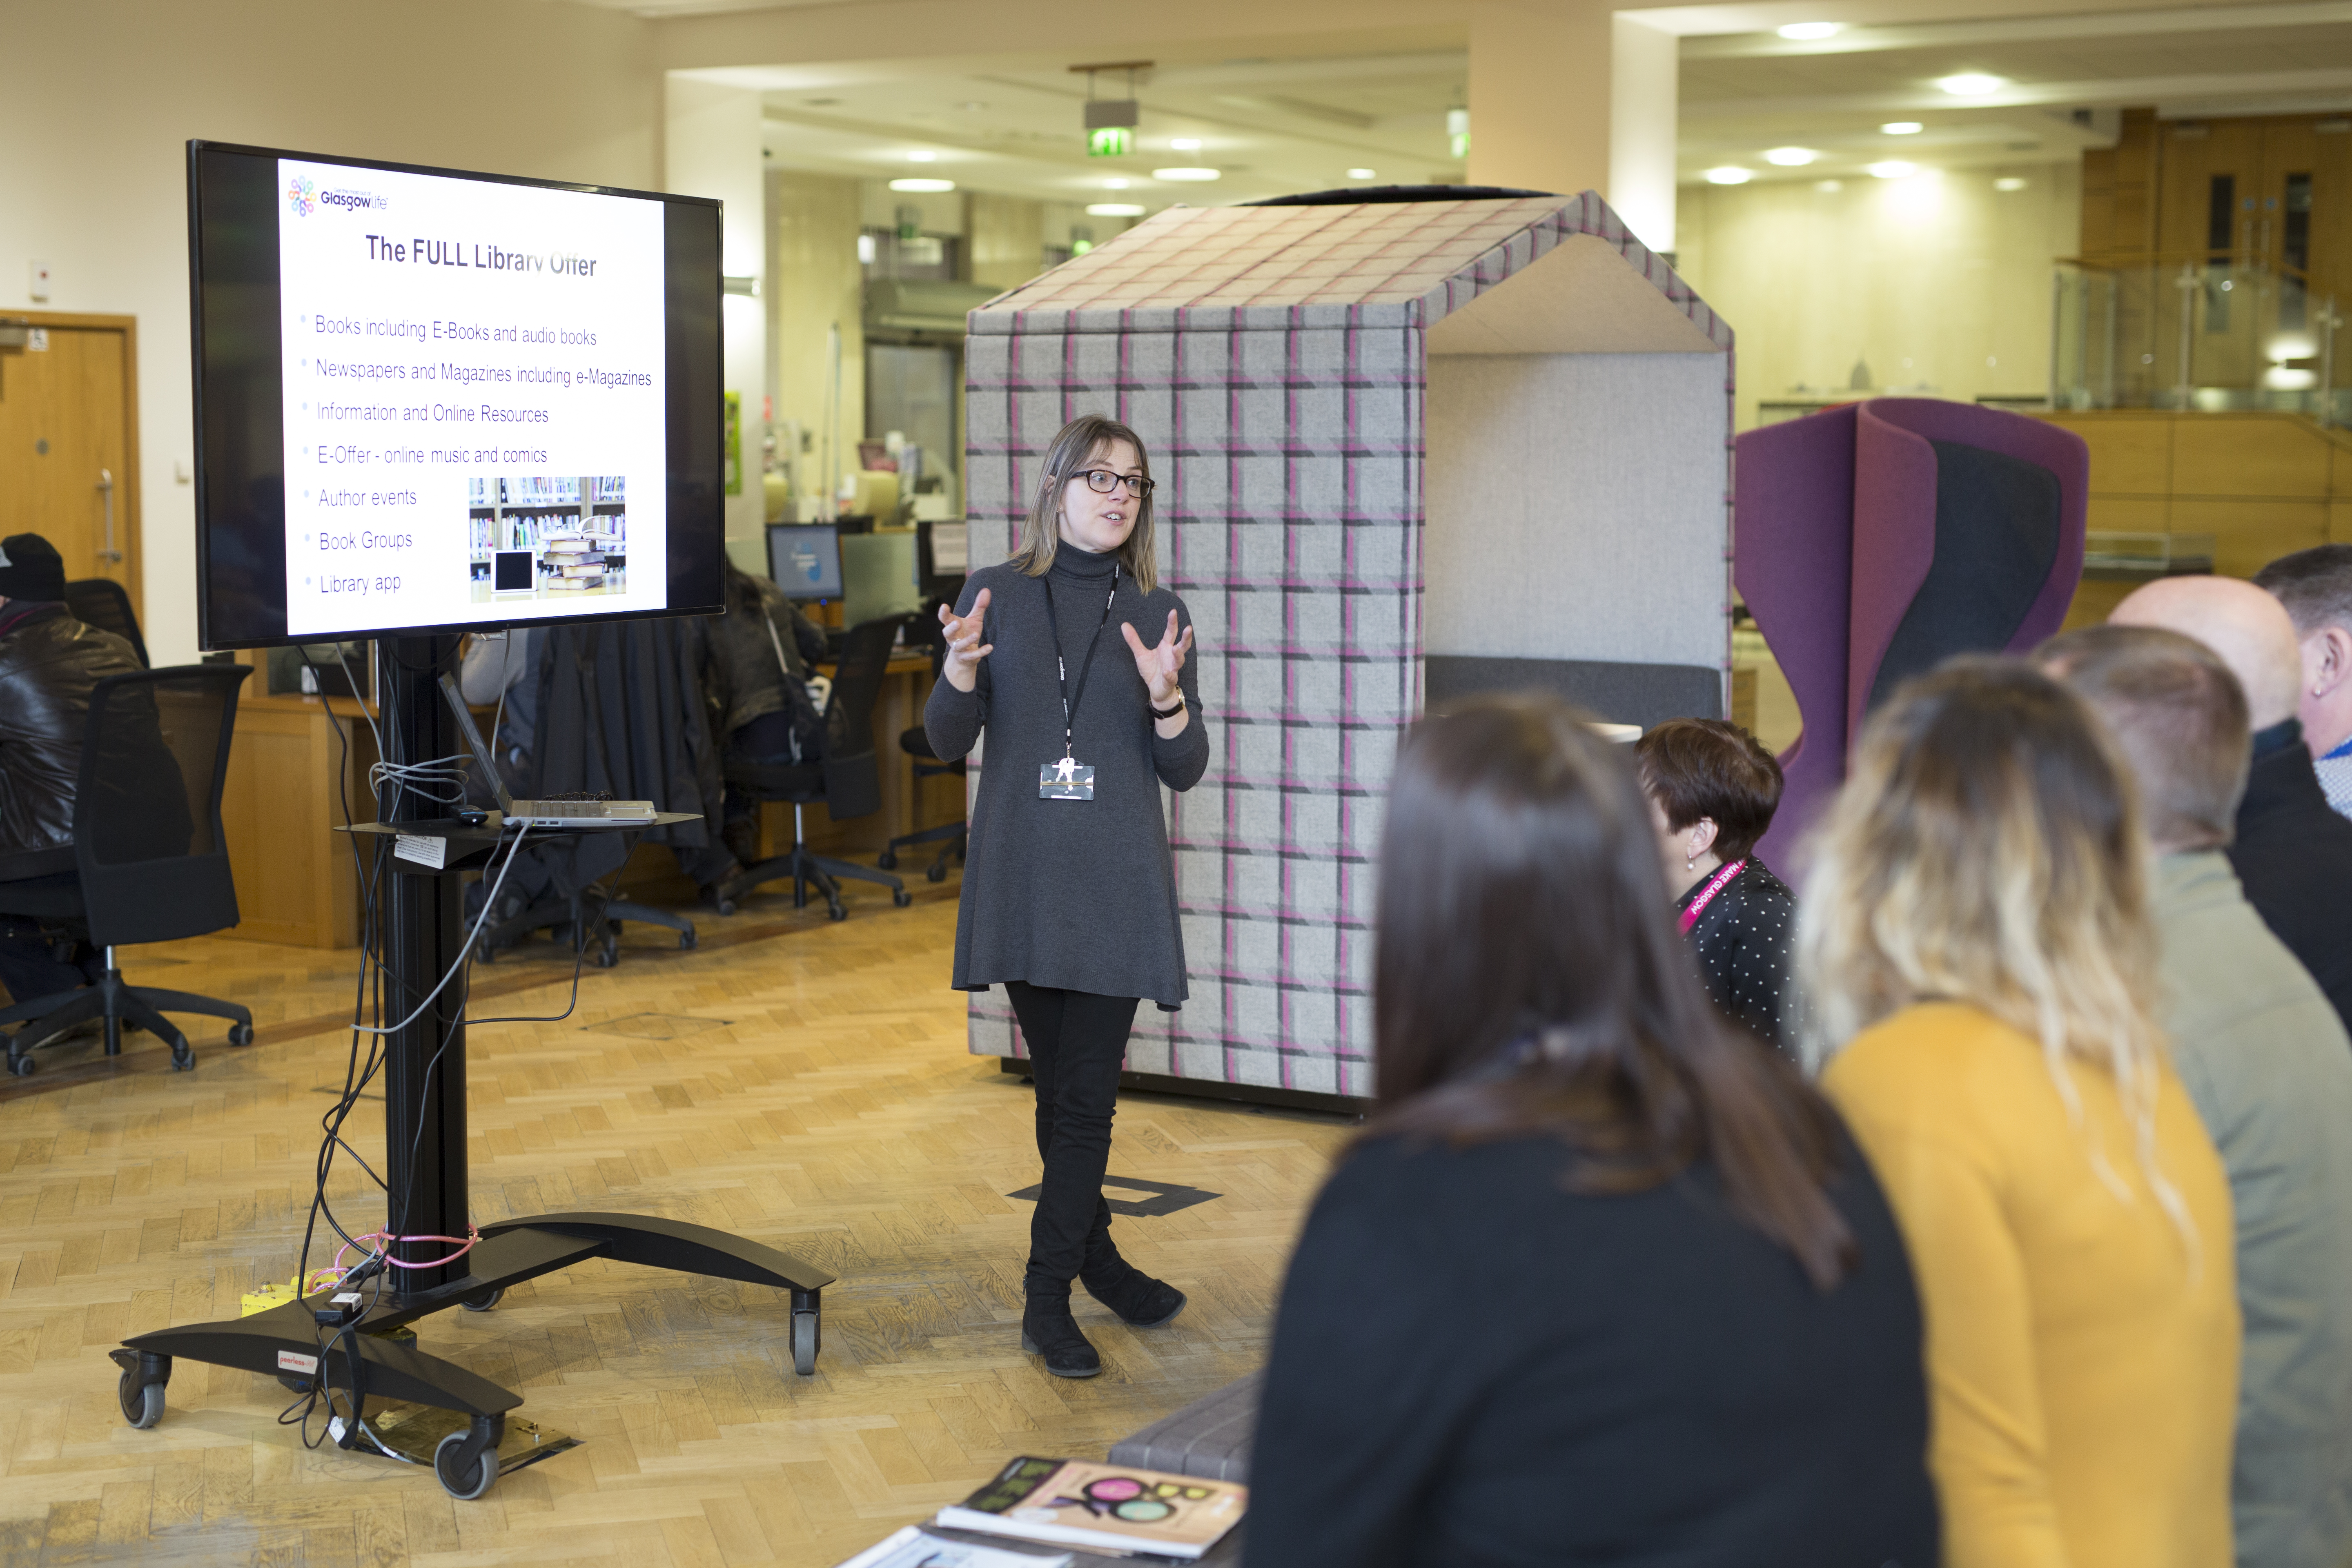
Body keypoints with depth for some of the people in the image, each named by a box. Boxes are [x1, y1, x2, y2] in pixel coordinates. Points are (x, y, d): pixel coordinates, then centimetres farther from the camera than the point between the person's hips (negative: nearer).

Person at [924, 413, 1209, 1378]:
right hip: (1022, 874, 1)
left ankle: (1048, 1298, 2)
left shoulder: (1157, 613, 4)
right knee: (1056, 1089, 9)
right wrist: (961, 667, -18)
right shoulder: (998, 594, 4)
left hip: (1116, 882, -1)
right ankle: (1094, 1256, 25)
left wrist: (1165, 694, -17)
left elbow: (1186, 771, 3)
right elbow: (946, 742, 2)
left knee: (1088, 1095, -5)